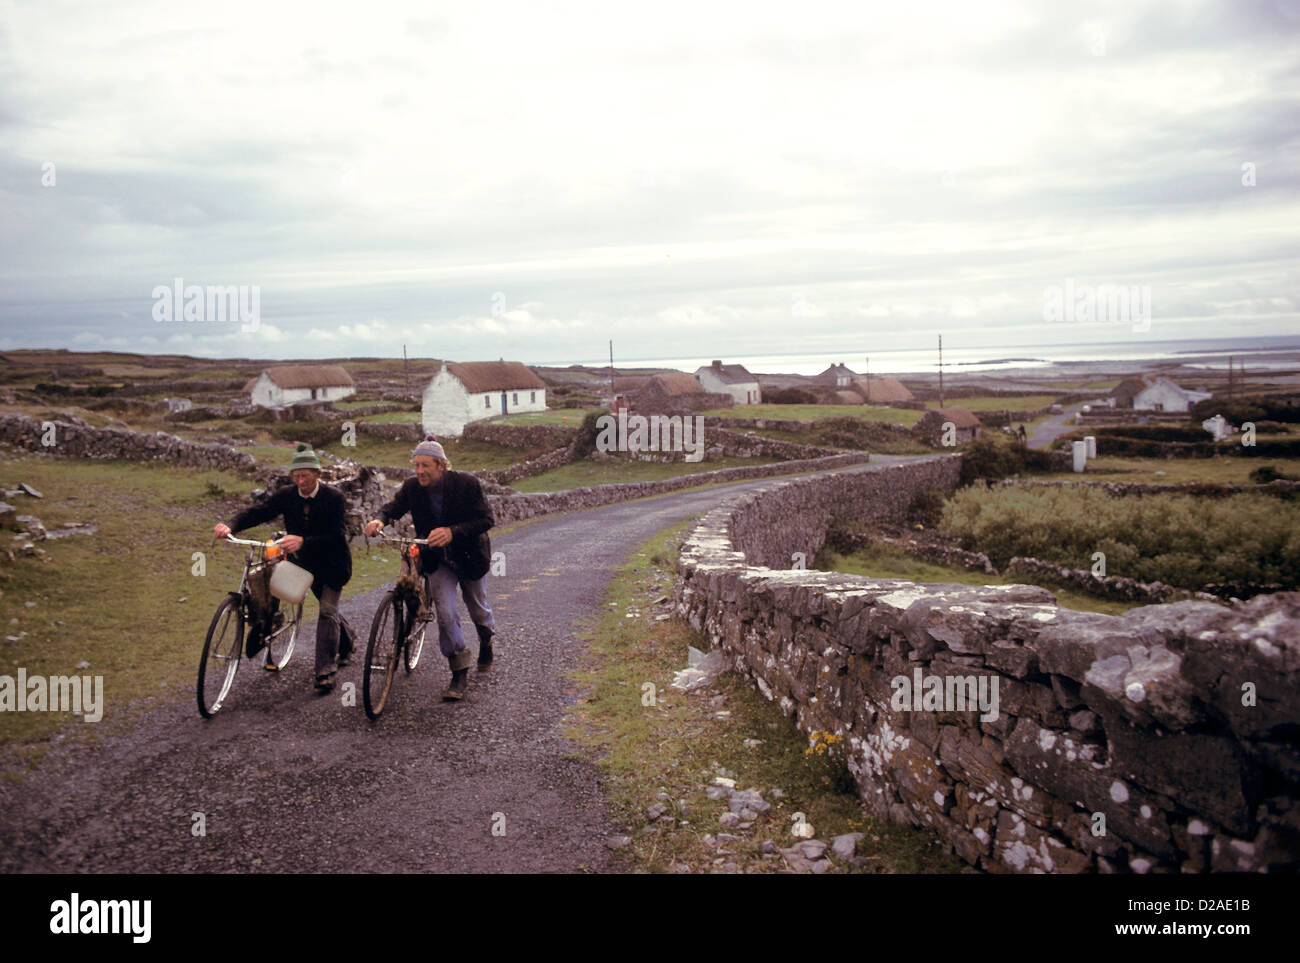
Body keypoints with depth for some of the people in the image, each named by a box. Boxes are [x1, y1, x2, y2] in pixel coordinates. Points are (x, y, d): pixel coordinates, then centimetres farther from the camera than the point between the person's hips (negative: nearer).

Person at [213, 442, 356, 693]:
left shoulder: (334, 497, -21)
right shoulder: (287, 495, -8)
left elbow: (337, 536, -29)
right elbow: (258, 512, -19)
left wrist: (303, 541, -43)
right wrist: (230, 526, -39)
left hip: (332, 563, -5)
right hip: (305, 561, 5)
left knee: (327, 611, -12)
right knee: (327, 607, 18)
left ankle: (326, 672, -9)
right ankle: (346, 645, 44)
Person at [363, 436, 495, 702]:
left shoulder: (466, 483, -22)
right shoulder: (412, 487, -12)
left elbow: (486, 519, -24)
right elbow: (394, 507, -1)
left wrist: (452, 532, -39)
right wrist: (380, 519, -26)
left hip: (468, 556, -1)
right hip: (437, 560, 2)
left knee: (477, 607, 18)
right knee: (445, 614, -11)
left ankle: (487, 640, 52)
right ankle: (459, 673, 2)